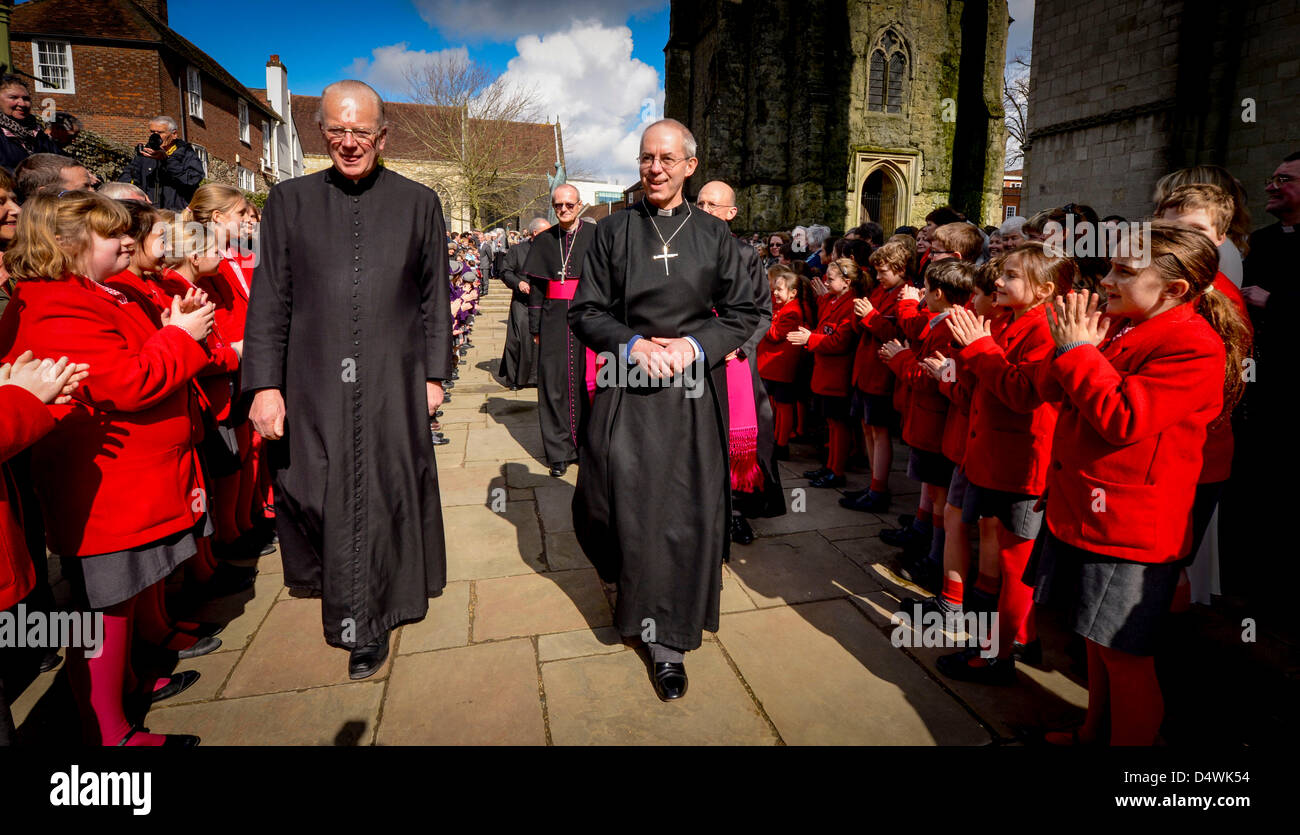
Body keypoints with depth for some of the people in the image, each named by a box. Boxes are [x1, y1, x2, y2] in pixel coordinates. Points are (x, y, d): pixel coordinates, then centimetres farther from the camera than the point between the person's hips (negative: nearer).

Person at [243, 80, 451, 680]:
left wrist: (434, 374, 2)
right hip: (314, 385, 1)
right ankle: (341, 590, 37)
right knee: (311, 493, 6)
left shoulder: (418, 203, 6)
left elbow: (435, 297, 7)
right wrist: (265, 384, -3)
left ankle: (367, 623, 21)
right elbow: (270, 299, 4)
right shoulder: (290, 200, 7)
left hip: (392, 383, -1)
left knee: (383, 497, 3)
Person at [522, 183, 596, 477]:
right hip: (554, 318, 2)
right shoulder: (544, 241, 12)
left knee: (587, 379, 0)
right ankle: (559, 451, 10)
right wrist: (535, 326, 8)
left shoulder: (596, 235, 3)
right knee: (554, 381, 1)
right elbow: (535, 286, 13)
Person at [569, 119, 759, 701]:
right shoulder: (614, 231, 5)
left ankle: (667, 639, 17)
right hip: (626, 389, 0)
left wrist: (693, 345, -11)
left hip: (693, 391, 0)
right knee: (612, 499, -1)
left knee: (684, 513, 1)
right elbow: (585, 311, 3)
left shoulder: (714, 234, 6)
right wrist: (634, 344, -14)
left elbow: (743, 315, 6)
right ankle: (629, 577, 35)